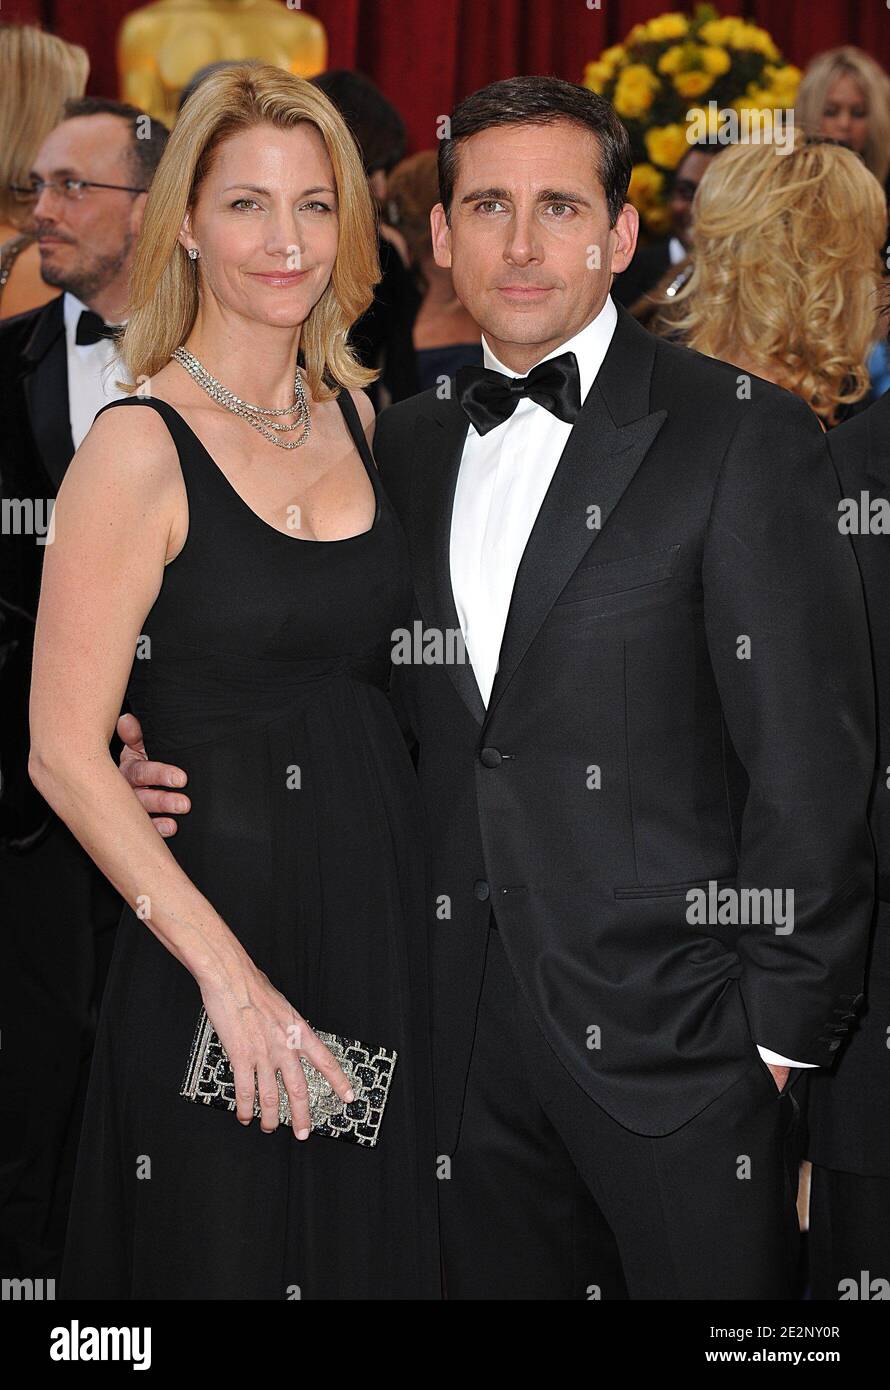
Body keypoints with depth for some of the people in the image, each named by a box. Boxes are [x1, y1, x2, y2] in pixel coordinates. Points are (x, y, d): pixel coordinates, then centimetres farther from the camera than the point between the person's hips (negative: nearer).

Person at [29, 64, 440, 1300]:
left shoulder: (353, 412, 7)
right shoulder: (140, 447, -12)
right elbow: (65, 755, -15)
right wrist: (228, 970, -19)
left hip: (382, 907, 6)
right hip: (222, 908, -6)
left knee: (373, 1241, 15)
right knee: (230, 1253, 6)